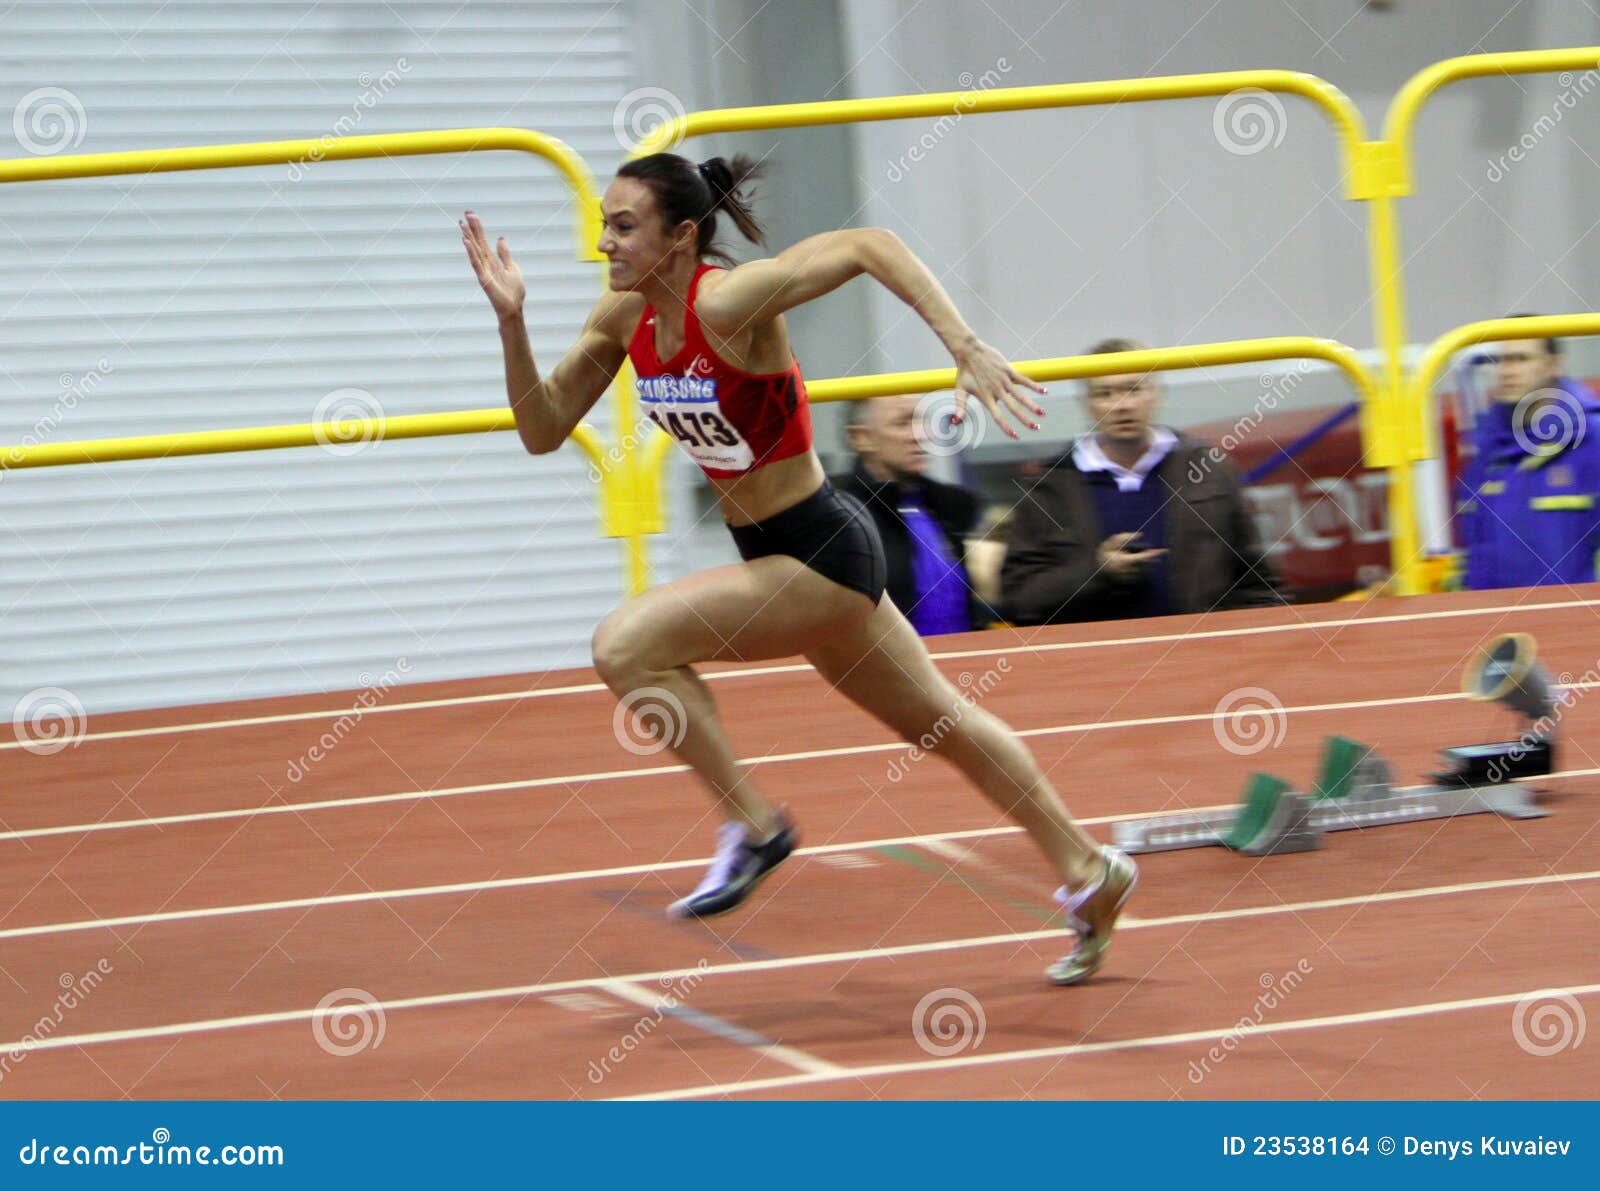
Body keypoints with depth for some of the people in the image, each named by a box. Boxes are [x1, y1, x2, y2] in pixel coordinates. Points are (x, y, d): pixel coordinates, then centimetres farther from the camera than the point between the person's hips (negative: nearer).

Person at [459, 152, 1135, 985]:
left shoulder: (727, 302, -24)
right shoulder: (624, 316, -1)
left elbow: (869, 246, -31)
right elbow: (543, 430, 4)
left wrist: (966, 348, -38)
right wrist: (511, 321, -9)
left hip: (822, 554, -9)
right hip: (778, 554, 9)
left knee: (627, 643, -19)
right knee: (936, 720, 21)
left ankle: (751, 827, -4)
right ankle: (1089, 875, 37)